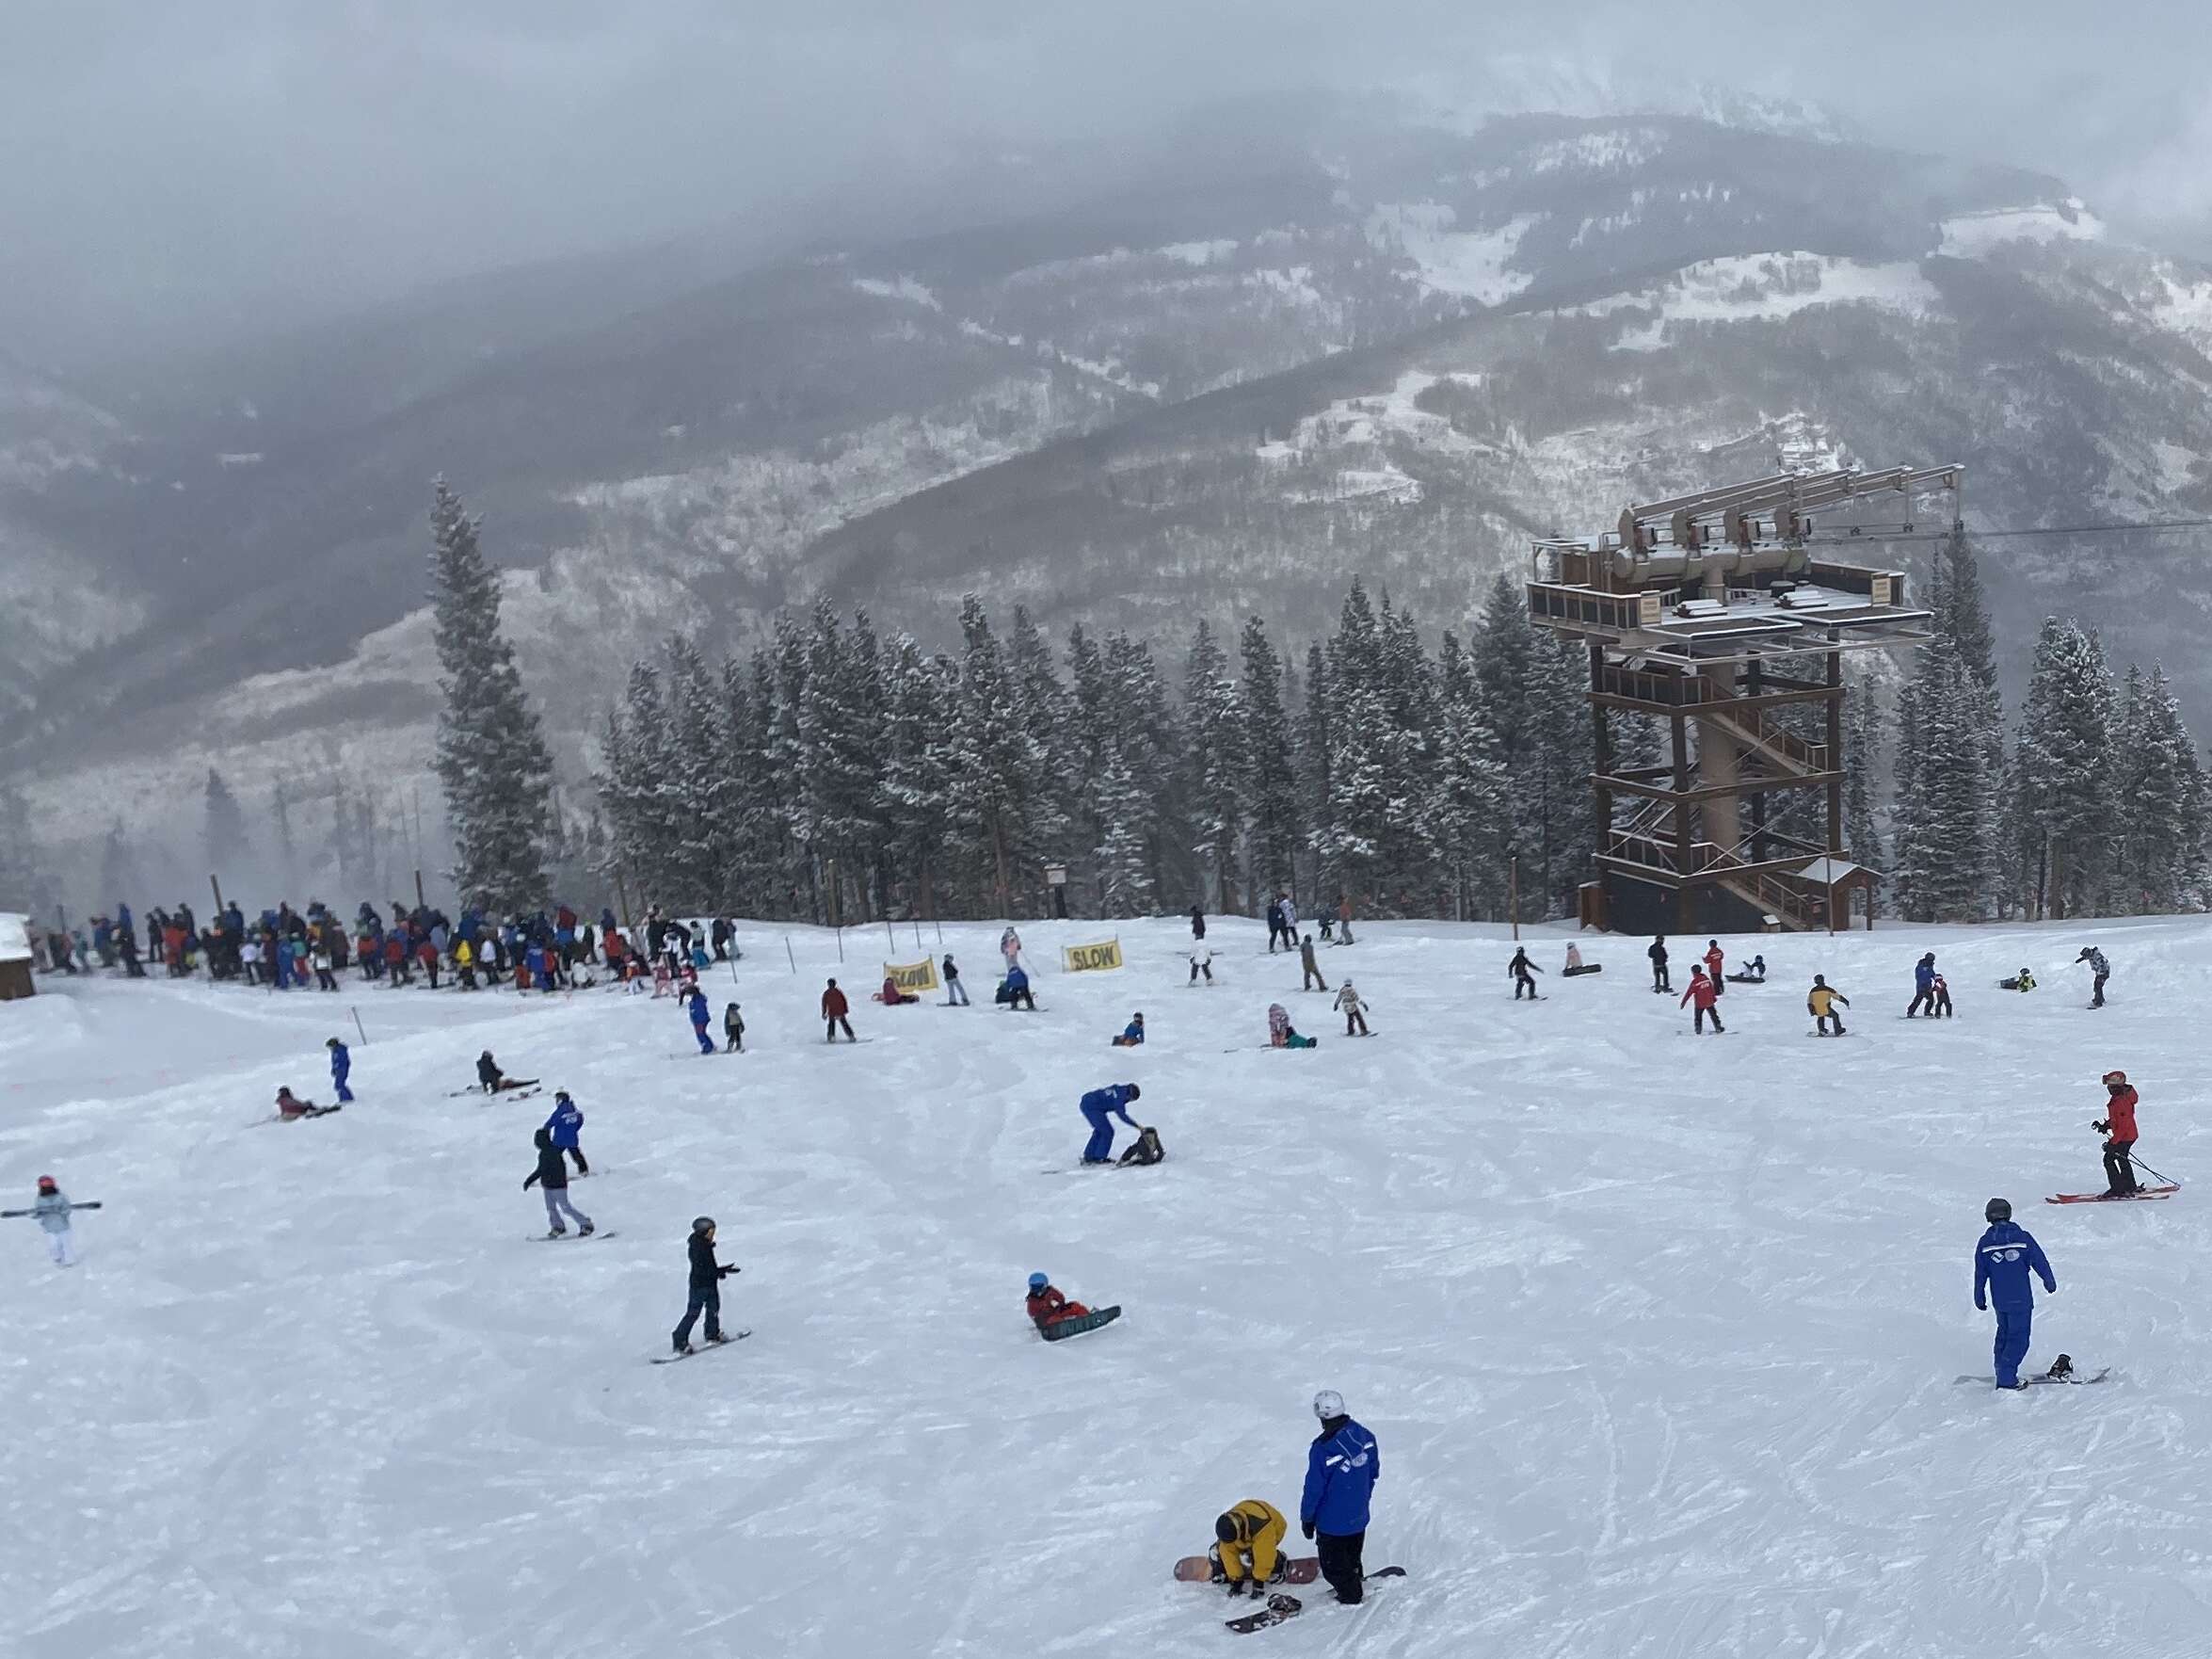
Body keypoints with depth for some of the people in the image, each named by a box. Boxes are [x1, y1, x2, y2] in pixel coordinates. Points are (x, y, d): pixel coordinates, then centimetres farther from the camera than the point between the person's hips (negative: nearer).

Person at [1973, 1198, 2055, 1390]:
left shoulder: (1985, 1243, -2)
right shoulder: (2021, 1237, -9)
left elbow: (1980, 1274, 4)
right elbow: (2040, 1261, -2)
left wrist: (1979, 1298, 15)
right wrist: (2050, 1283, 13)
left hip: (1999, 1300, 3)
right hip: (2021, 1299, -3)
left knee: (2004, 1332, 23)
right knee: (2019, 1337, 1)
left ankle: (2002, 1371, 25)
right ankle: (2006, 1378, -7)